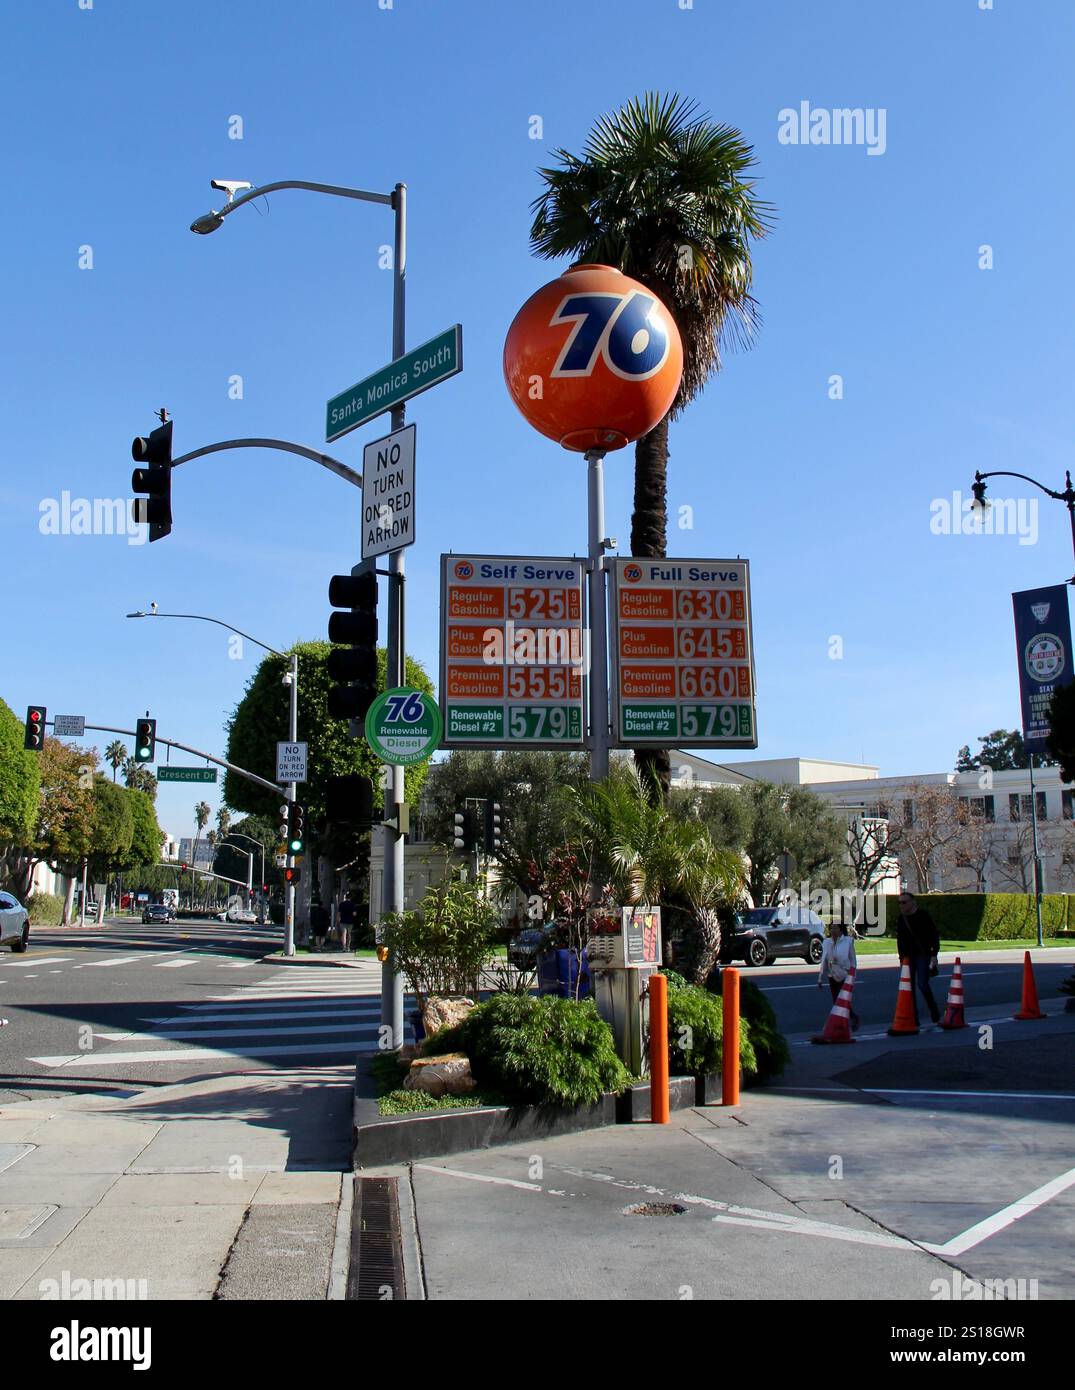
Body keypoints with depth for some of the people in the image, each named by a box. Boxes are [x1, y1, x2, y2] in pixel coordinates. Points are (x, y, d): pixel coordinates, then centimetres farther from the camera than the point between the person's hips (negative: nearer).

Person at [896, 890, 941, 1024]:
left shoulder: (923, 915, -5)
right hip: (908, 957, 5)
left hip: (923, 955, -5)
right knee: (910, 987, 2)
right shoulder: (901, 919, 10)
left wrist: (934, 955, -10)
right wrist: (902, 956, 13)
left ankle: (935, 1013, 7)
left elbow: (934, 936, -5)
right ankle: (914, 1019, 8)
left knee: (922, 984, -14)